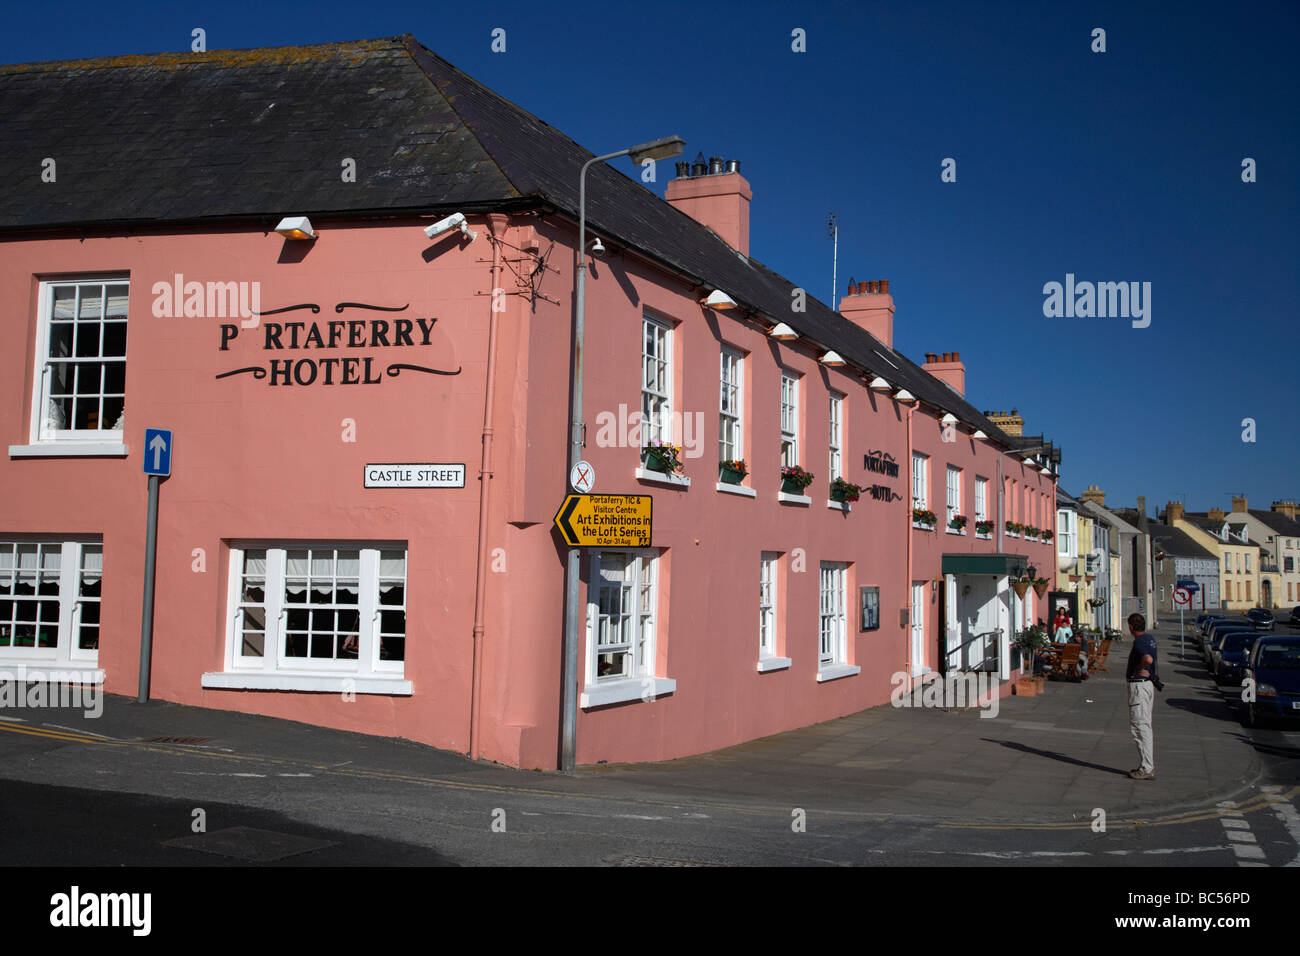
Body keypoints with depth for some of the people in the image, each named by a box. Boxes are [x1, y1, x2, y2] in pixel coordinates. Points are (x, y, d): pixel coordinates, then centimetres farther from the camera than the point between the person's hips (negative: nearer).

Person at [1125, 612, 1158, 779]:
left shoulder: (1139, 641, -19)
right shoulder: (1150, 638, 12)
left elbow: (1148, 659, -37)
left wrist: (1138, 668, -20)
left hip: (1139, 685, -10)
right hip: (1148, 683, 10)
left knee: (1140, 727, -7)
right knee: (1145, 726, 17)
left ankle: (1147, 769, -7)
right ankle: (1148, 765, 24)